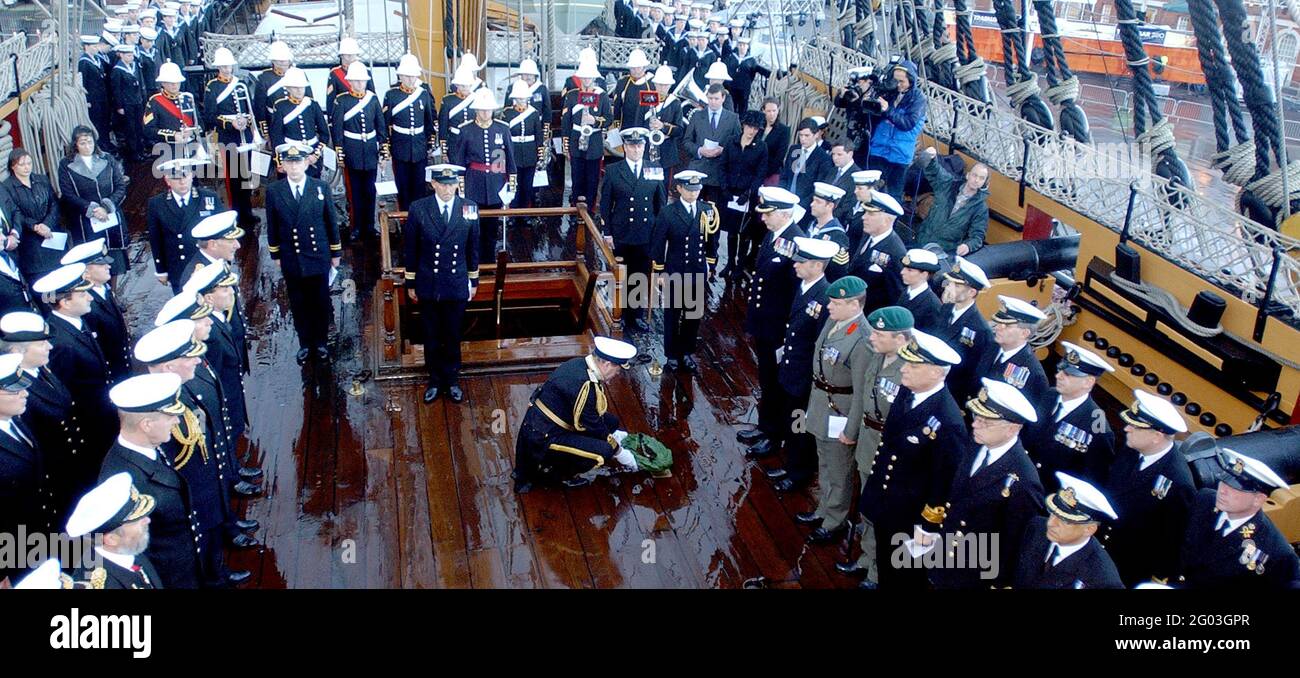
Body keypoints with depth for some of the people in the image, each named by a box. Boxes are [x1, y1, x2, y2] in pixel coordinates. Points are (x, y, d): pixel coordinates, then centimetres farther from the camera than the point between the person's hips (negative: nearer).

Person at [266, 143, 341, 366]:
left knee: (321, 303, 11)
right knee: (298, 305, 12)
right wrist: (275, 255, 6)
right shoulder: (273, 191, -6)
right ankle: (304, 343, 28)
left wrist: (335, 253, 4)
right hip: (291, 260, 0)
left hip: (318, 257, 0)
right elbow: (272, 227, 3)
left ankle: (320, 342, 29)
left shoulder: (321, 187, -7)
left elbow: (330, 221, 0)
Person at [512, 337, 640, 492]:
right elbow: (592, 426, -18)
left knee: (611, 421, 12)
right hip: (543, 439, -10)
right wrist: (619, 452, -5)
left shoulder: (581, 364, 1)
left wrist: (613, 433, 23)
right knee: (604, 450, -25)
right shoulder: (583, 384, -28)